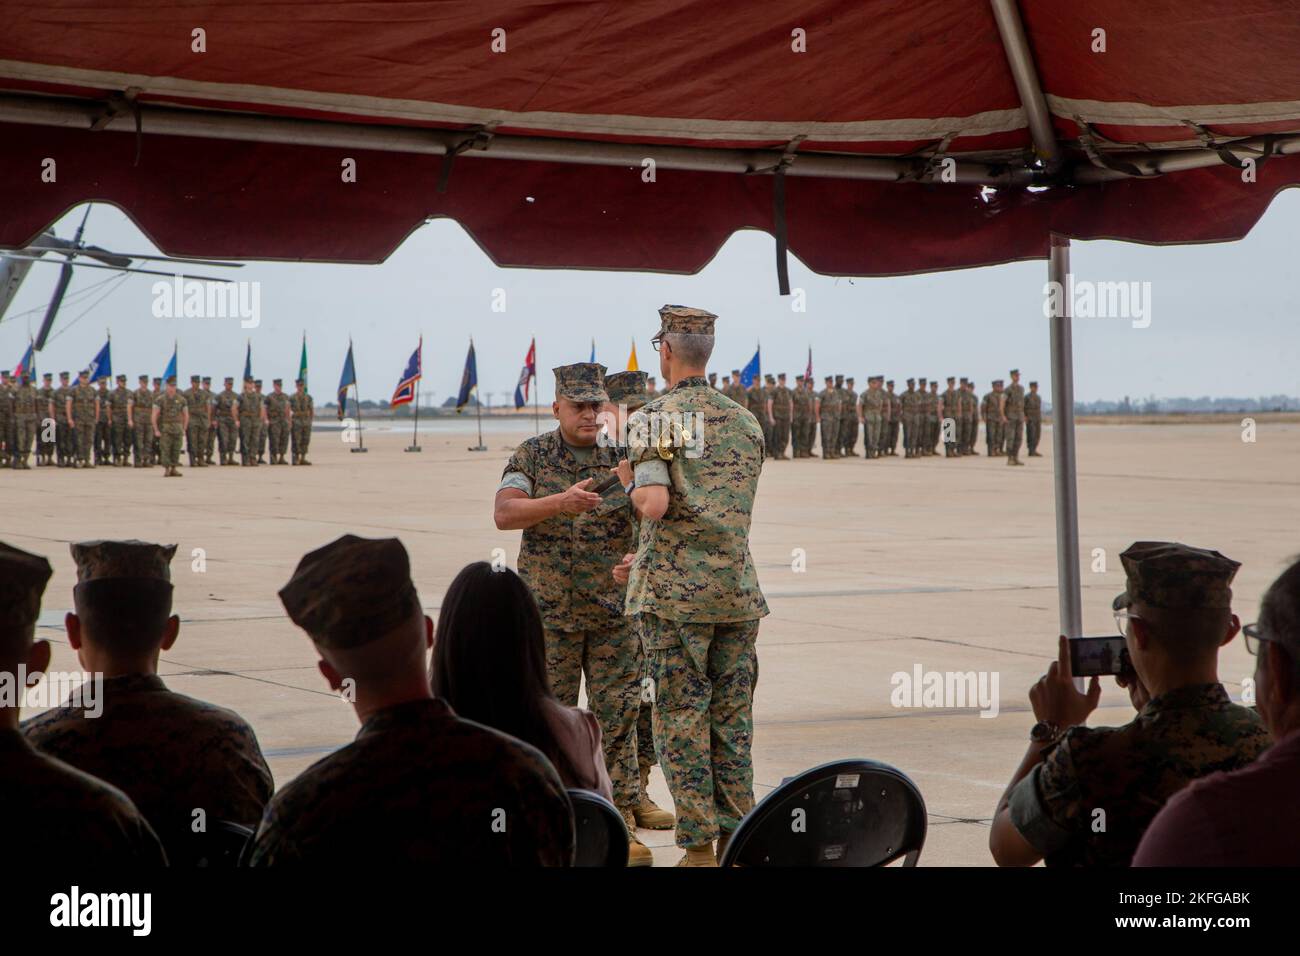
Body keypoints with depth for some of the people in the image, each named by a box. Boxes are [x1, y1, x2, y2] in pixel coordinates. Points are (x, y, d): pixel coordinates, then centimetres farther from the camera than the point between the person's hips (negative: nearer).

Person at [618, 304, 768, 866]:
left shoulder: (654, 420, -7)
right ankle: (737, 842, 11)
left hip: (675, 594, -5)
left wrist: (634, 484, 3)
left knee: (681, 720, 1)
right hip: (738, 589, 5)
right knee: (732, 719, 9)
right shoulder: (747, 424, 12)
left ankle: (699, 847, 0)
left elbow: (655, 505, -21)